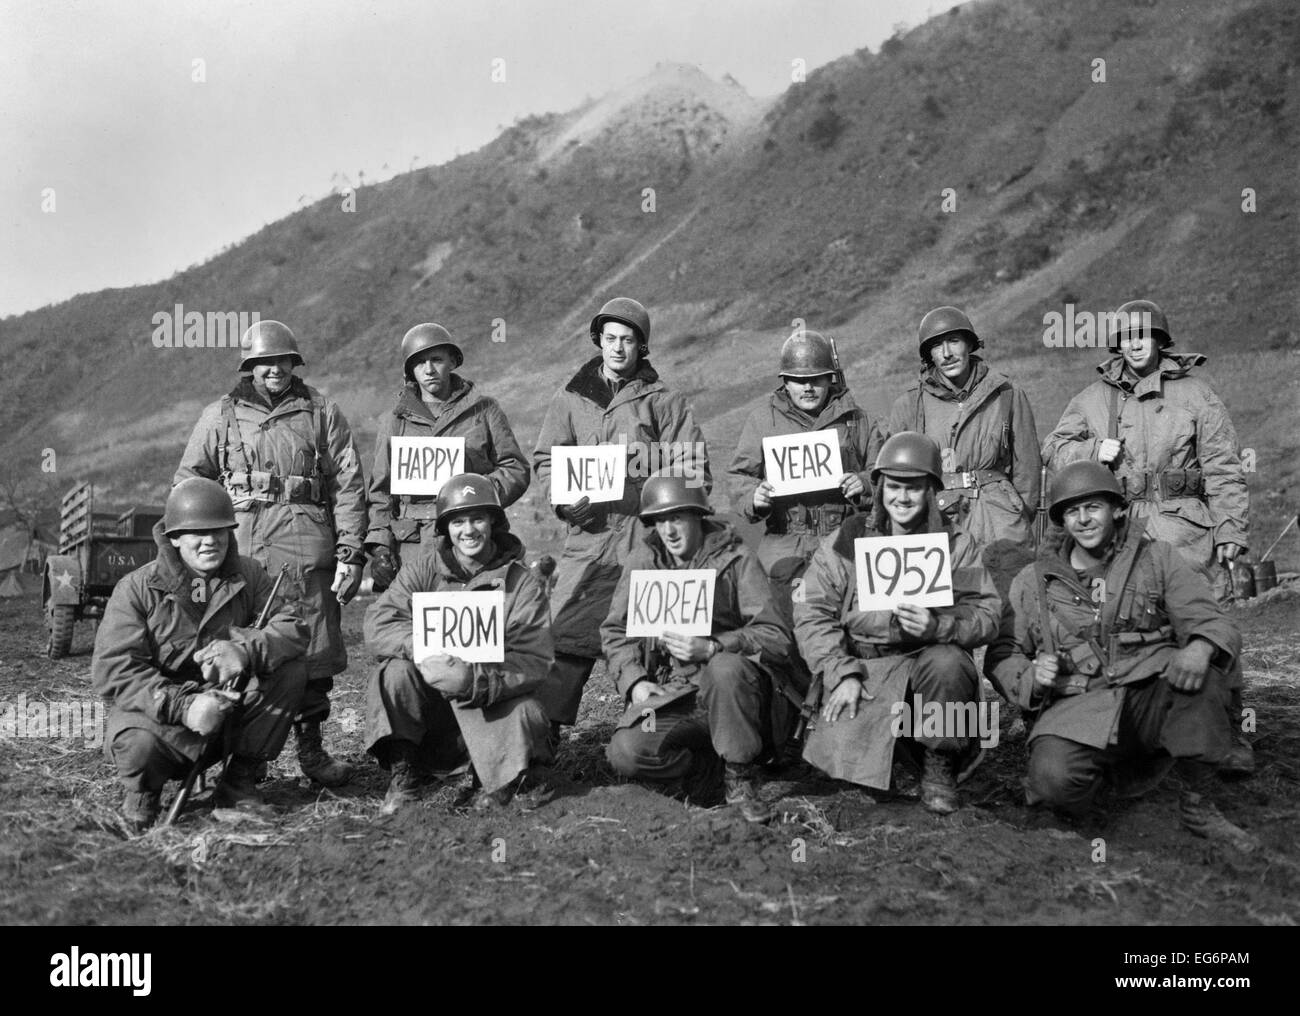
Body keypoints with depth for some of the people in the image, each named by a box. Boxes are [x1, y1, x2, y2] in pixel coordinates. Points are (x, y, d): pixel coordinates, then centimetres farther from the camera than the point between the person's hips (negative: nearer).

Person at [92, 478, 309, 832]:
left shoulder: (248, 575, 1)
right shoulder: (137, 588, -10)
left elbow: (293, 630, -10)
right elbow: (112, 670, -20)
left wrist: (245, 650, -33)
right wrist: (183, 706, -33)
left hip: (229, 709, 4)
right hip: (160, 714, -4)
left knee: (290, 671, -18)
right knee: (138, 746, -38)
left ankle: (239, 780, -2)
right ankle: (142, 791, 3)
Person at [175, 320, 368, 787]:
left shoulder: (322, 413, 12)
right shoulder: (221, 415, 14)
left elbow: (348, 486, 8)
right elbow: (187, 481, 16)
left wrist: (350, 552, -1)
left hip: (306, 544, 0)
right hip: (238, 542, 0)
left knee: (314, 649, -2)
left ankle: (311, 747, 9)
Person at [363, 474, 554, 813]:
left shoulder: (521, 583, -7)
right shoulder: (424, 567, -2)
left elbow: (533, 663, -17)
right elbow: (378, 623, -12)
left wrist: (473, 679, -35)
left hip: (492, 707, -1)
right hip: (430, 702, 1)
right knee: (396, 669, -25)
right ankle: (403, 771, -7)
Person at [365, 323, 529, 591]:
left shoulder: (483, 410, 11)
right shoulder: (393, 421, 15)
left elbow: (517, 468, 11)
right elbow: (380, 491, 13)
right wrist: (379, 546, 1)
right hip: (411, 545, 1)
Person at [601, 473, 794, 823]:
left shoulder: (736, 560, -5)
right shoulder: (643, 561, 7)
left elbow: (777, 638, -14)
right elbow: (615, 630, 11)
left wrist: (712, 648, -29)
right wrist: (633, 681, -8)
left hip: (726, 689, -2)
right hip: (668, 695, 3)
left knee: (727, 667, -37)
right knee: (626, 753, -25)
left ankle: (741, 778, -15)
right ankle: (707, 765, 4)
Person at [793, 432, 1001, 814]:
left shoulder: (956, 545, 7)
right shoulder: (846, 540, 5)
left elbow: (987, 614, -3)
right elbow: (812, 614, -1)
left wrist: (938, 626, -24)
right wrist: (841, 674, -14)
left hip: (927, 660, 0)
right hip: (859, 667, 0)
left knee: (947, 665, -35)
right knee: (842, 752, -23)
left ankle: (940, 767, -10)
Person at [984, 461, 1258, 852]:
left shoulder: (1159, 559, 11)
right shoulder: (1033, 582, 12)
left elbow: (1214, 622, 1)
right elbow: (1001, 654, 14)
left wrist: (1201, 647, -24)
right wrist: (1030, 675, -10)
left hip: (1150, 698, 1)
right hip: (1077, 709, -1)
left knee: (1199, 669, -32)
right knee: (1054, 778, -32)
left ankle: (1196, 804, -12)